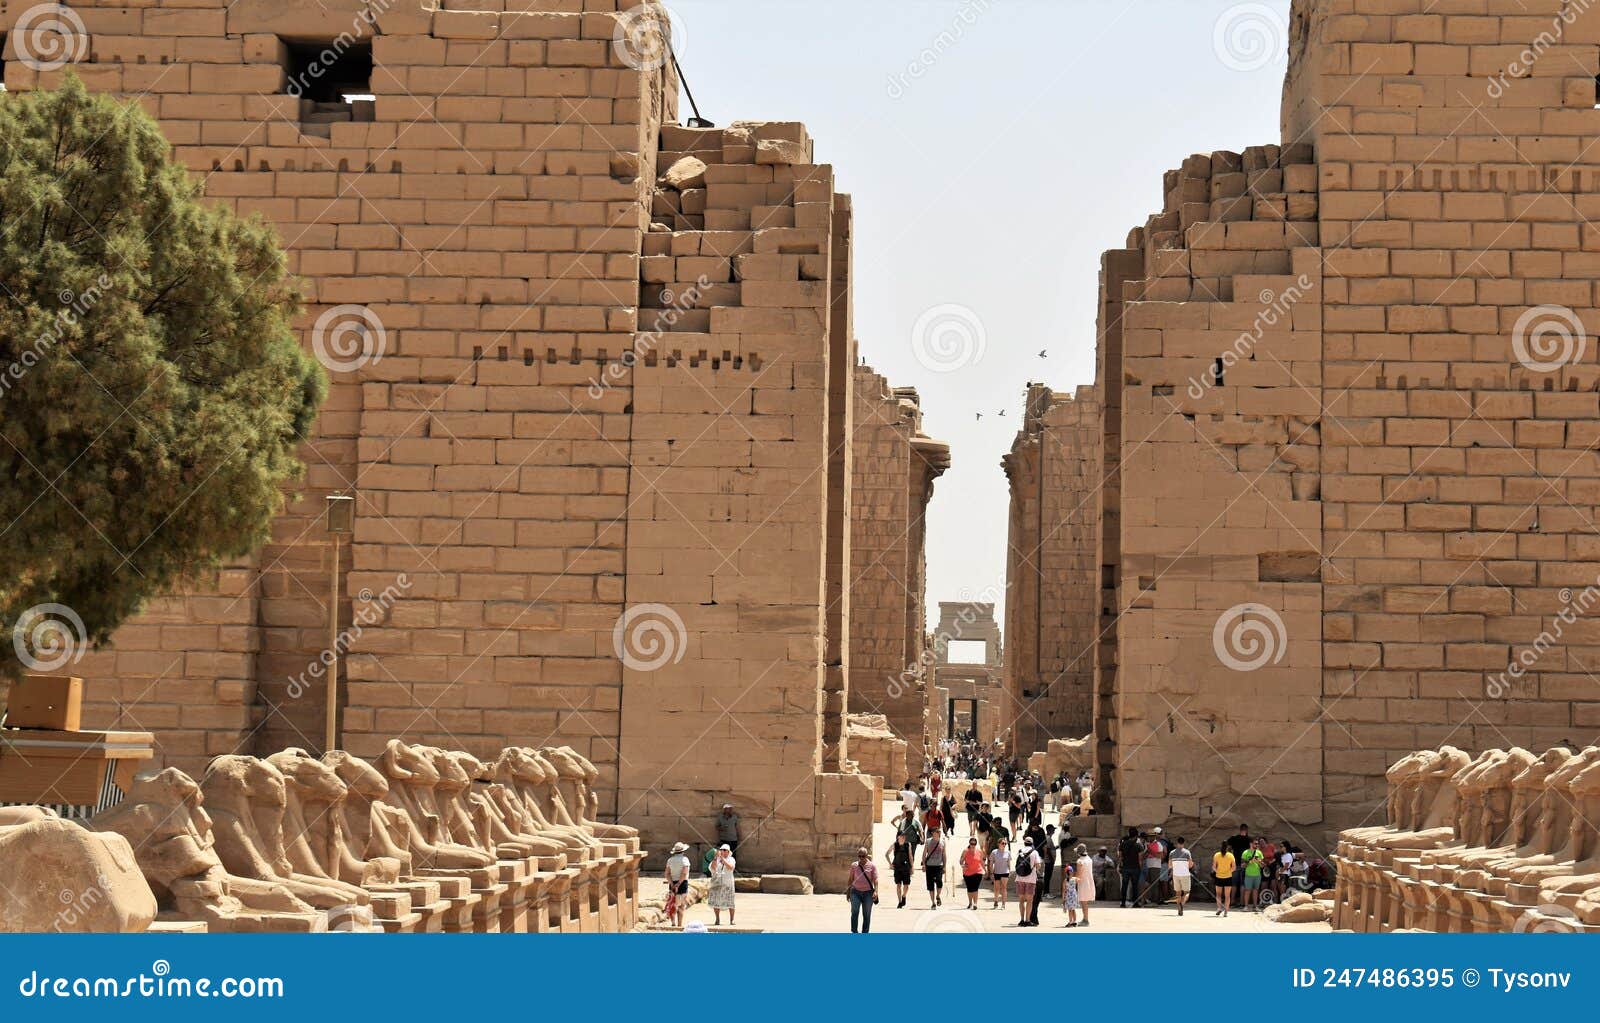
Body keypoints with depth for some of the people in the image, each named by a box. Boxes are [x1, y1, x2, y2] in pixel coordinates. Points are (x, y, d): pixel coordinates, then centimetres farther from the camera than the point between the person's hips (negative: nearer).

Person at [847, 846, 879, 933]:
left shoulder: (871, 866, 0)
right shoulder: (854, 865, 6)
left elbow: (875, 879, -4)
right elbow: (851, 879, 13)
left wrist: (876, 891, -16)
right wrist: (848, 891, 13)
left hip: (868, 892, -1)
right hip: (855, 892, 1)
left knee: (866, 915, 6)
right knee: (854, 912, -10)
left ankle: (865, 933, 16)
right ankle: (853, 932, -4)